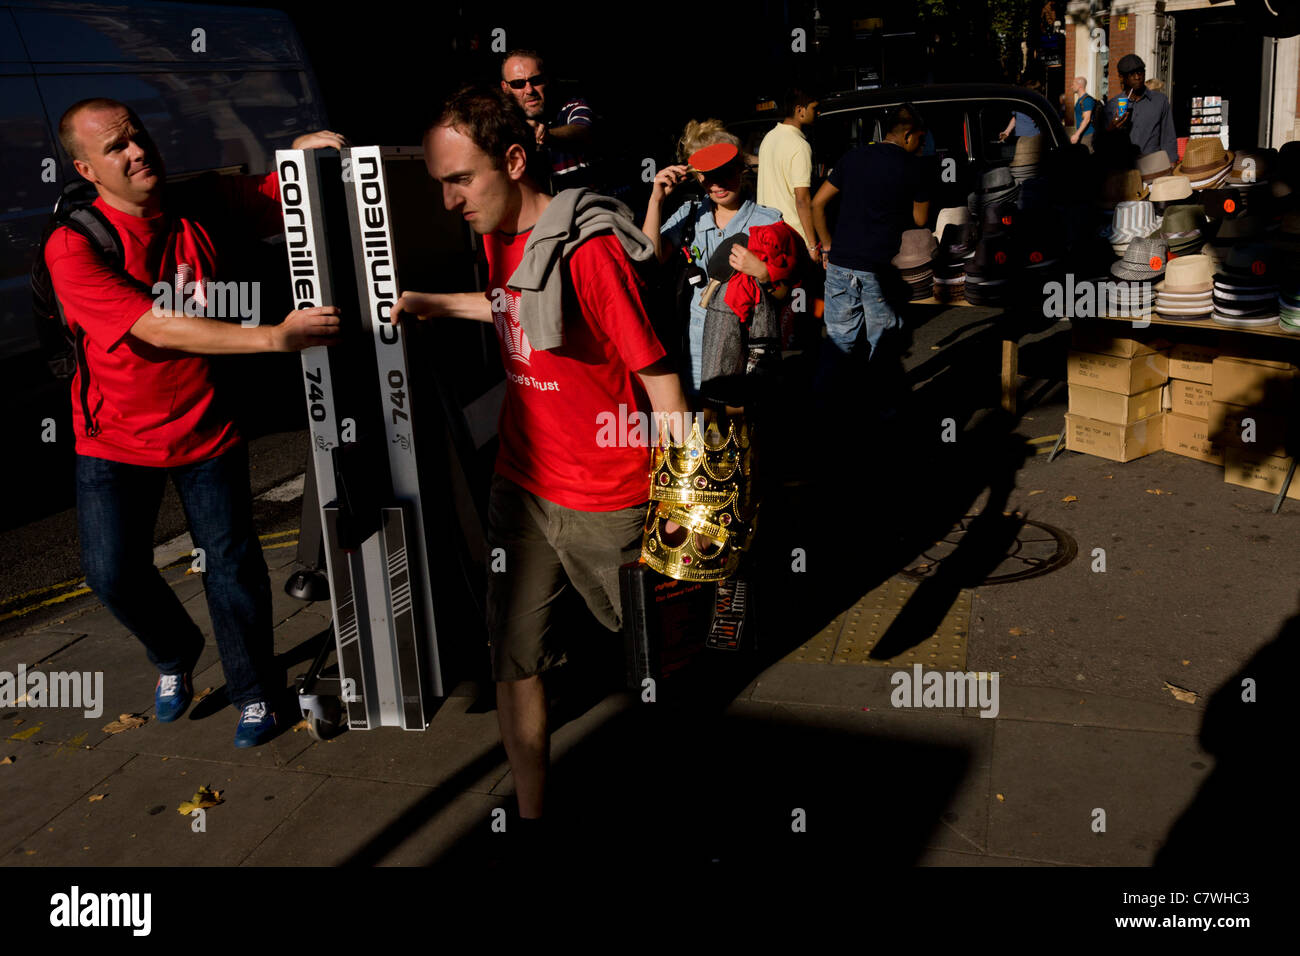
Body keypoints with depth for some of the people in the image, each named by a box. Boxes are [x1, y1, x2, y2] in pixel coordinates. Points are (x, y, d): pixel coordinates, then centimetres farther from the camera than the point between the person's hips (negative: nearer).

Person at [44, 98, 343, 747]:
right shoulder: (72, 248, -19)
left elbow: (278, 195, 7)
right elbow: (158, 330, -30)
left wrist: (305, 152, -17)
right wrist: (277, 337, -38)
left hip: (206, 426, 2)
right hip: (117, 435, -1)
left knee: (232, 565, 3)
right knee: (112, 572, 0)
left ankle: (254, 691, 25)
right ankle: (175, 653, 33)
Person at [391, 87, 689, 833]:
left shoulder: (587, 248, -21)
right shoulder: (500, 236, 4)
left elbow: (657, 374, -19)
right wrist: (433, 304, 18)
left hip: (606, 501, -7)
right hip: (522, 485, 7)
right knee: (515, 653, 8)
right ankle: (531, 815, 24)